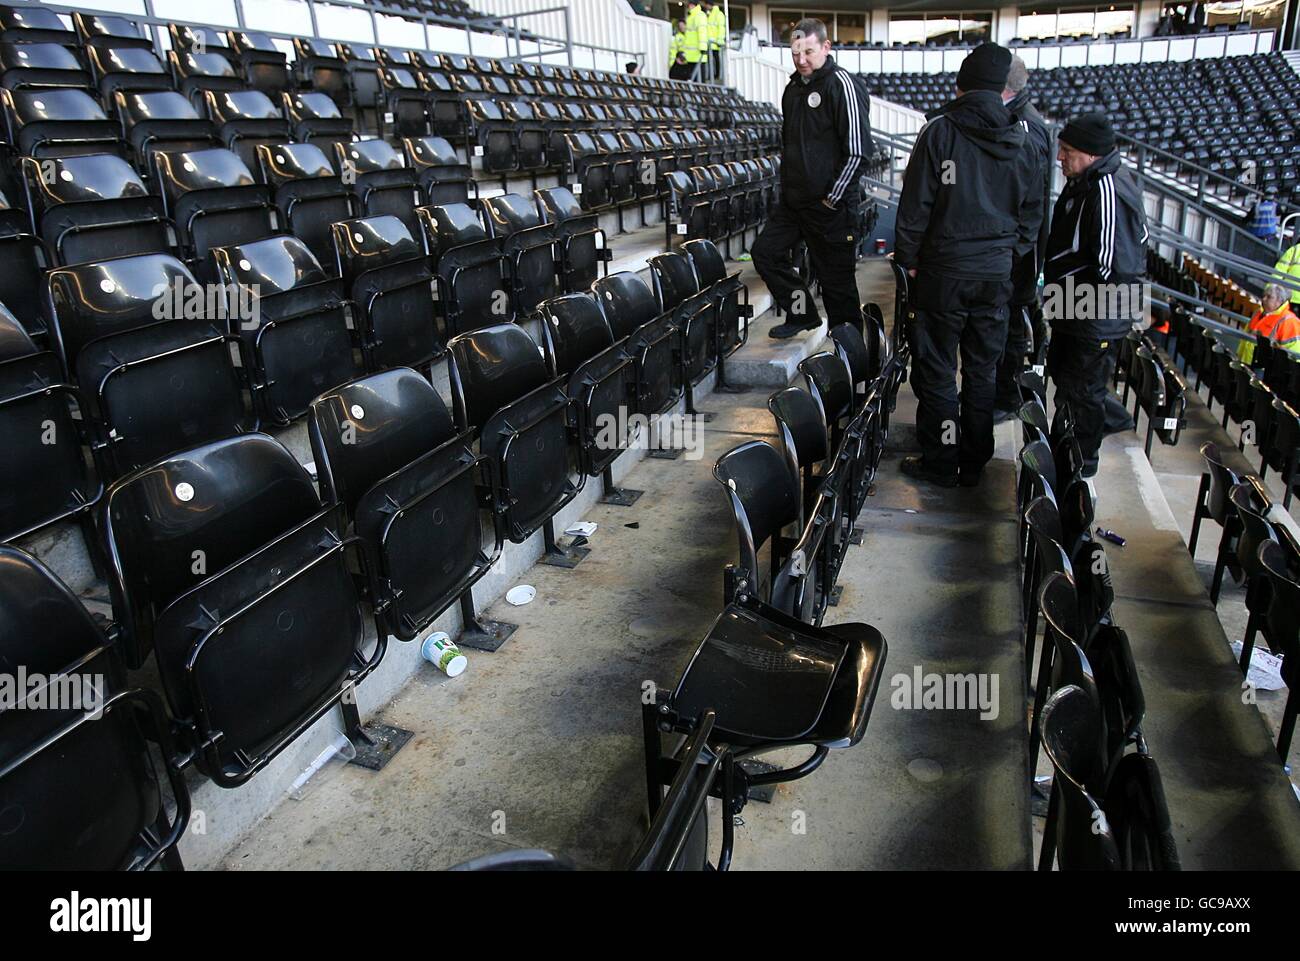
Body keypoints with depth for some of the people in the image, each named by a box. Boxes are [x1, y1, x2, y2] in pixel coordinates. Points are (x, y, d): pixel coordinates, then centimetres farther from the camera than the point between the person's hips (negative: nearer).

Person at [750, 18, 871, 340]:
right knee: (764, 252, 10)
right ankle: (802, 314, 24)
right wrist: (788, 188, 14)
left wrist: (833, 199, -15)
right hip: (793, 201, 8)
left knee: (836, 277, 0)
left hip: (830, 205, -8)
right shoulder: (794, 87, 13)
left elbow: (858, 150, -16)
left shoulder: (841, 84, -12)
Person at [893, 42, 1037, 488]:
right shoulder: (1018, 136, 5)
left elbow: (916, 202, -10)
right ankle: (974, 463, 23)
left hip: (944, 269, -4)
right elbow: (1032, 206, 10)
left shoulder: (940, 129, -9)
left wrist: (907, 258, 0)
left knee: (937, 370, 6)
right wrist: (1009, 251, 19)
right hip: (997, 271, 4)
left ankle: (939, 464, 14)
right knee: (983, 371, 13)